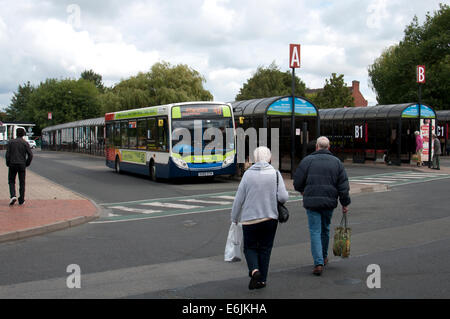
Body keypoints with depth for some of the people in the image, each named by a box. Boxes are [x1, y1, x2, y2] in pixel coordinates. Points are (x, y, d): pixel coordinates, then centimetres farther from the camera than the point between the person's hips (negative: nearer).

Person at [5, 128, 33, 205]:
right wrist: (27, 164, 5)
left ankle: (13, 196, -11)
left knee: (11, 181, 11)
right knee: (22, 183, 8)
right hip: (22, 165, 0)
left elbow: (7, 154, -3)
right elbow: (30, 155, -8)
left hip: (12, 164, 0)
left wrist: (8, 164, 8)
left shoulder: (11, 142, 0)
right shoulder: (25, 143, -2)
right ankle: (21, 200, 9)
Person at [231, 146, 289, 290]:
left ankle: (254, 270, -12)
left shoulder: (248, 174, -6)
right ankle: (261, 280, 16)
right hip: (270, 218, 1)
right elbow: (283, 197, -12)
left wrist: (234, 218, 7)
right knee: (265, 249, 14)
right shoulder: (275, 174, -5)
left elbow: (239, 198, -4)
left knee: (250, 247, 13)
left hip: (250, 218, -1)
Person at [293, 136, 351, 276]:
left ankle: (319, 263, -11)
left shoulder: (308, 160, -3)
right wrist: (345, 203, 10)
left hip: (312, 201, -3)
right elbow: (344, 186, 2)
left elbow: (297, 182, -2)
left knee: (315, 231, -1)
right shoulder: (336, 162, 5)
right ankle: (324, 257, 36)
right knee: (325, 229, 20)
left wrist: (302, 191, 20)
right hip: (329, 202, 3)